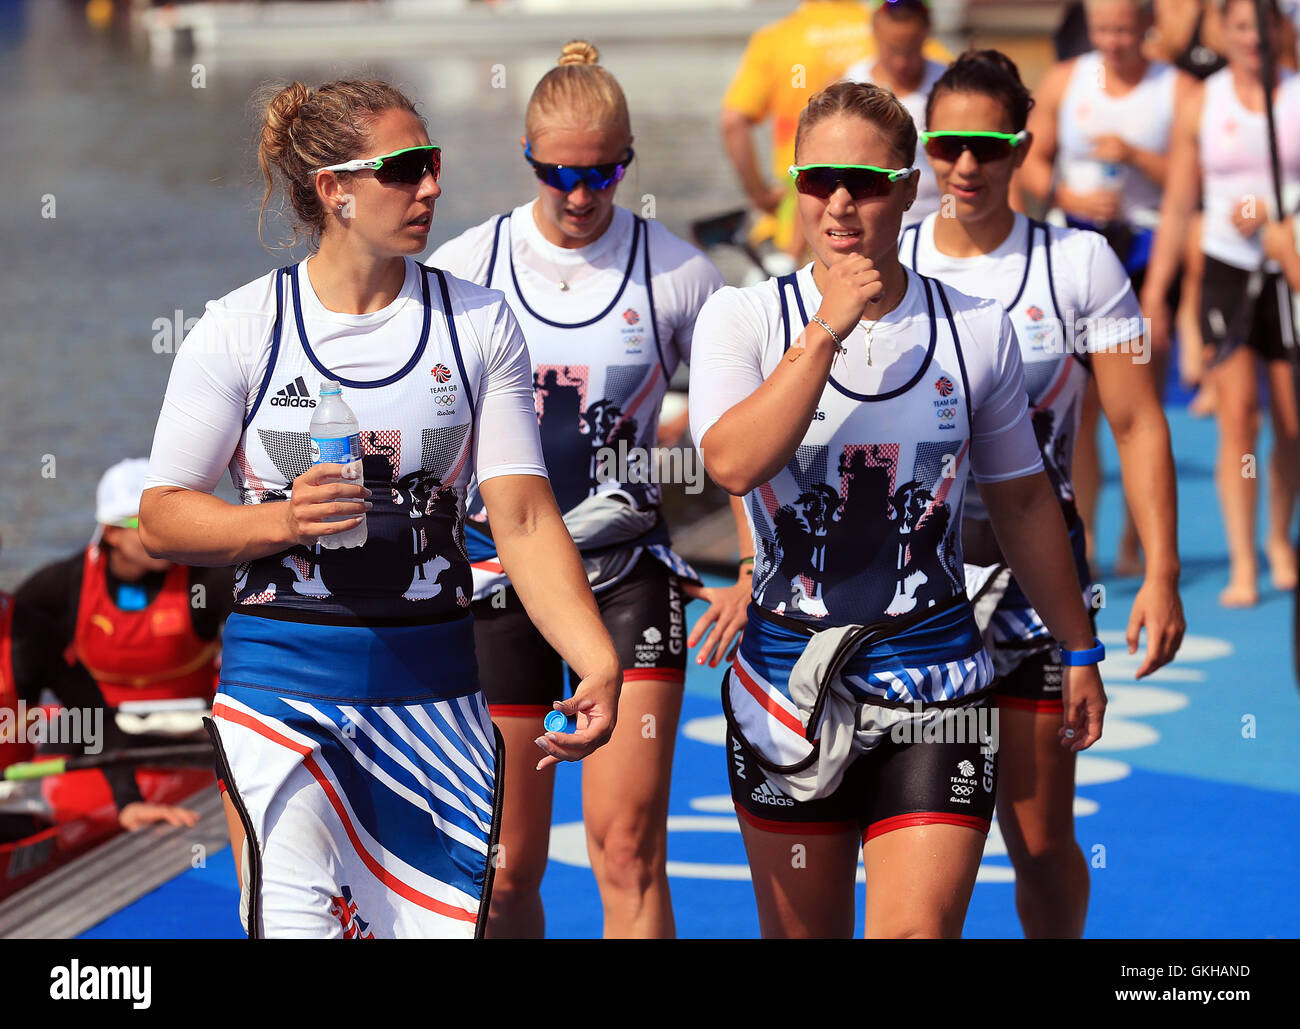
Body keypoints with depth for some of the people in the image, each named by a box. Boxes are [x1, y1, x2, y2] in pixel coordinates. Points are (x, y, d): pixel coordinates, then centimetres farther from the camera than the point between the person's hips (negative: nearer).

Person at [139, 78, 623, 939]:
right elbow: (164, 516, 1)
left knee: (449, 919, 2)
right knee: (296, 922, -9)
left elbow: (525, 518, -4)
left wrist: (598, 664, -17)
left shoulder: (479, 323, 3)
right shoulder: (240, 329, -2)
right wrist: (283, 521, -18)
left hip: (432, 685, 2)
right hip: (280, 682, -2)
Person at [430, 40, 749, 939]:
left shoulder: (678, 273, -2)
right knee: (508, 866, 5)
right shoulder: (460, 270, -1)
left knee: (628, 844, -10)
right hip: (498, 569, 1)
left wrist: (750, 573, -4)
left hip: (629, 570, -1)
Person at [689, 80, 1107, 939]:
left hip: (935, 685, 0)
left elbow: (1023, 501, 13)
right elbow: (732, 464, -21)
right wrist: (827, 331, -22)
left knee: (919, 927, -13)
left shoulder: (976, 330, 2)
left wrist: (1080, 652, 18)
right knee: (800, 932, 11)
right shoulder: (742, 318, -2)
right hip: (788, 673, 1)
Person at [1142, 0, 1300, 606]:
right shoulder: (1201, 105, 4)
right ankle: (1242, 565, -5)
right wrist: (1153, 290, 2)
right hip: (1227, 270, 0)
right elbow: (1178, 204, 5)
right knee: (1237, 418, -9)